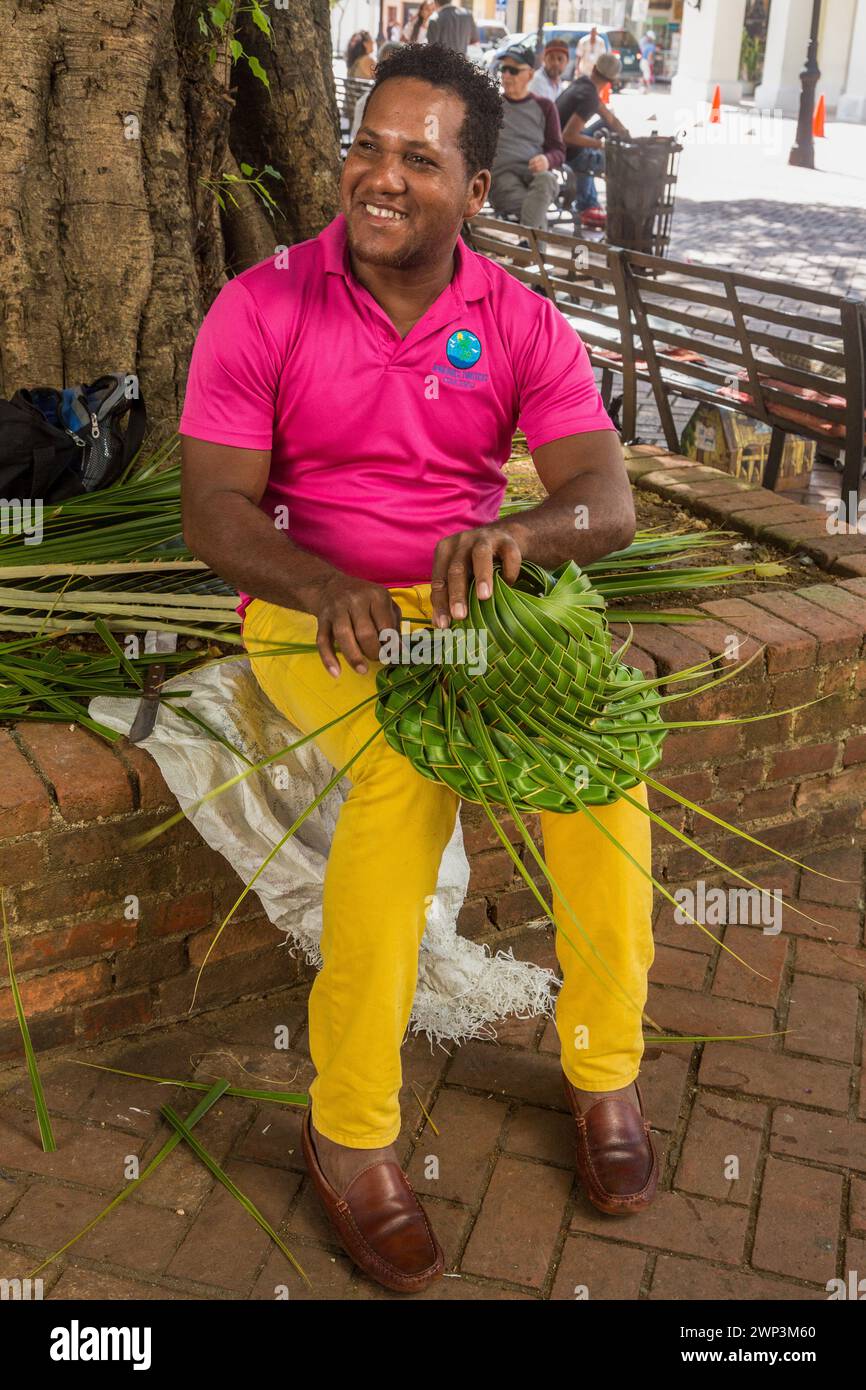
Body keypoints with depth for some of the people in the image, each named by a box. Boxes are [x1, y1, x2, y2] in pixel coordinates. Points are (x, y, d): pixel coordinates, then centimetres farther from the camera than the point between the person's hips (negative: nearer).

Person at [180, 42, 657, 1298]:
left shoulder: (522, 324, 0)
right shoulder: (262, 308, -6)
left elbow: (608, 502, -11)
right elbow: (213, 509, -11)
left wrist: (519, 532, -35)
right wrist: (323, 586, -32)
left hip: (470, 600, 3)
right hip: (310, 611, -2)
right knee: (412, 760, -33)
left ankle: (607, 1071, -5)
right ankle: (349, 1130, -19)